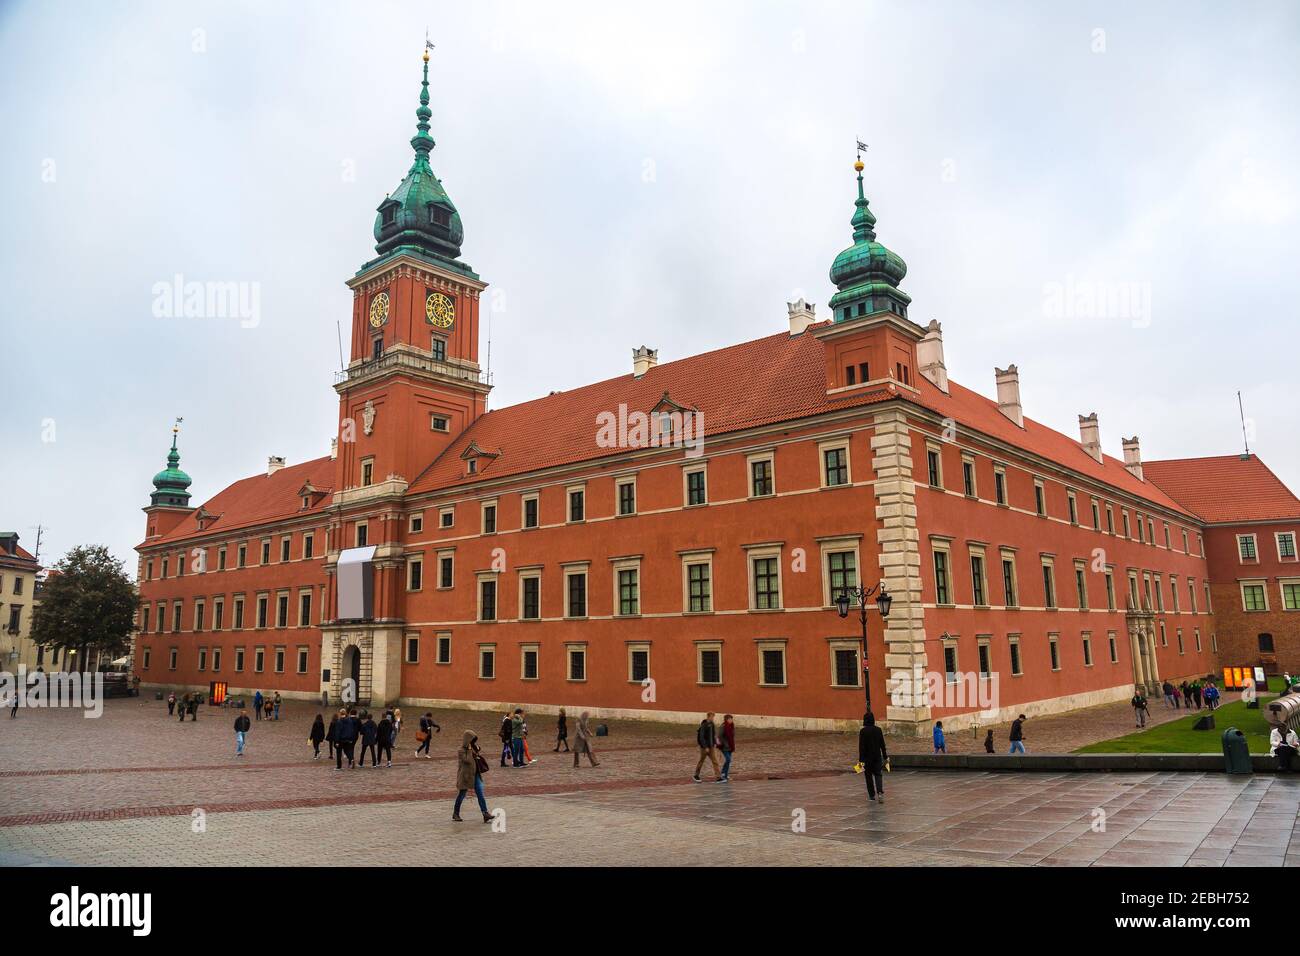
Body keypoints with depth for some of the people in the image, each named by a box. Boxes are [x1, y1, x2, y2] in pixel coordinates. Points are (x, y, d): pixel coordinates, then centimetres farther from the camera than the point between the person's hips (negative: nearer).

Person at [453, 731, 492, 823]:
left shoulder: (473, 748, 8)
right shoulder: (461, 750, -13)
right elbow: (468, 760, -25)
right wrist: (469, 750, -20)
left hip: (475, 775, 6)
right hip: (465, 776, -6)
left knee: (480, 794, -4)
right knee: (461, 795, 9)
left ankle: (485, 814, -9)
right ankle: (455, 814, 28)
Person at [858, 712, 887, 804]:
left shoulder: (863, 731, -12)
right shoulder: (878, 730, -1)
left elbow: (861, 746, -13)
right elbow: (882, 744, 5)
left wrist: (861, 760, -11)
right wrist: (885, 756, 15)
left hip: (867, 757, -3)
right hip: (877, 756, 3)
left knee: (869, 776, 10)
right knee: (878, 774, 7)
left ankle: (872, 796, 15)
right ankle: (880, 792, -14)